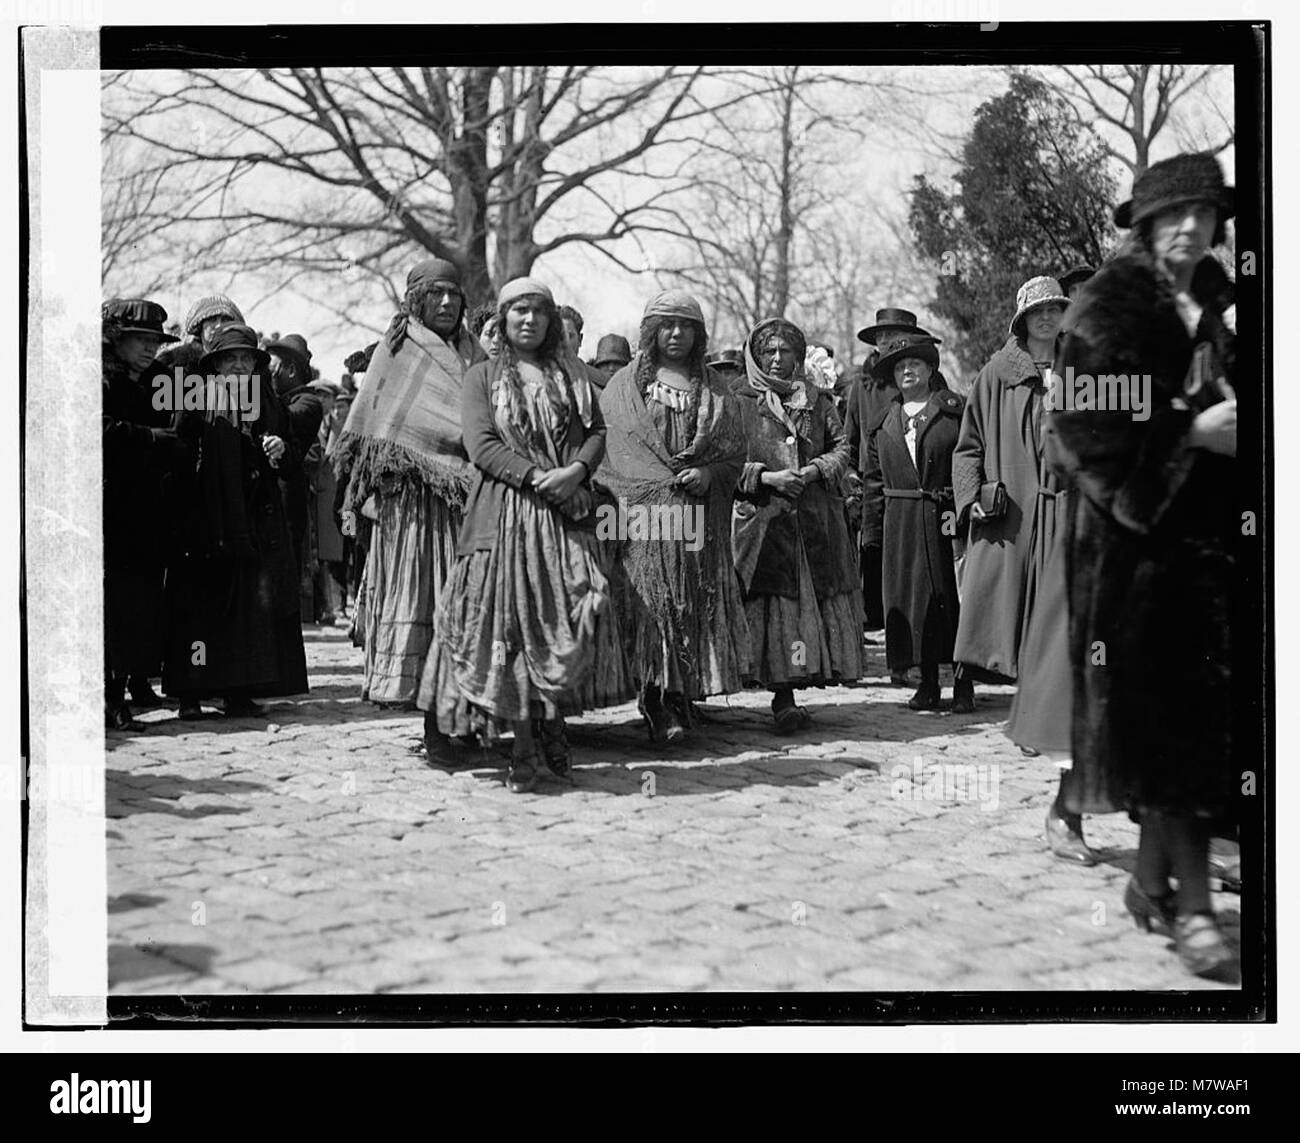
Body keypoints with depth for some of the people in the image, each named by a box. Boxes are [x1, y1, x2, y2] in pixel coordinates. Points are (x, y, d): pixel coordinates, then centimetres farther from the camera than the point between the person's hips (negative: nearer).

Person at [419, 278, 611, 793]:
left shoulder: (570, 372, 19)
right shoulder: (483, 376, 11)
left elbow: (598, 431, 11)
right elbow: (482, 445, -1)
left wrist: (576, 471, -9)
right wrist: (536, 476, -14)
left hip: (566, 515, 2)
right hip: (504, 515, -2)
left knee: (567, 619, -8)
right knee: (511, 625, -5)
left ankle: (552, 723, 12)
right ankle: (524, 749, 1)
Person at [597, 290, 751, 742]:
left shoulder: (715, 390, 17)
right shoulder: (625, 384, 10)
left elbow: (735, 454, 14)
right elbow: (606, 444, 3)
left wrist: (708, 474, -7)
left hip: (699, 519, 3)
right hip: (642, 514, -2)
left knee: (698, 606, -2)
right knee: (651, 600, -10)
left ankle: (683, 696, 5)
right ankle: (657, 704, -9)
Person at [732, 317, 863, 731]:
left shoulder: (818, 402, 16)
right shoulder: (740, 402, 7)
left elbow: (841, 448, 12)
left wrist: (814, 469, -7)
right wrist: (767, 476, -12)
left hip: (816, 518, 3)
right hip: (763, 518, -3)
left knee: (819, 595, -1)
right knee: (775, 601, -11)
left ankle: (810, 671, 13)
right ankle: (783, 696, -13)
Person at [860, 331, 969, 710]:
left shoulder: (955, 409, 3)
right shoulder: (883, 424, 14)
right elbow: (873, 481, 15)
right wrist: (871, 532, 9)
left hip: (948, 518, -3)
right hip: (901, 524, 3)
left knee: (955, 596, -3)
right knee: (912, 597, 2)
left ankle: (963, 682, 7)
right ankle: (928, 684, 10)